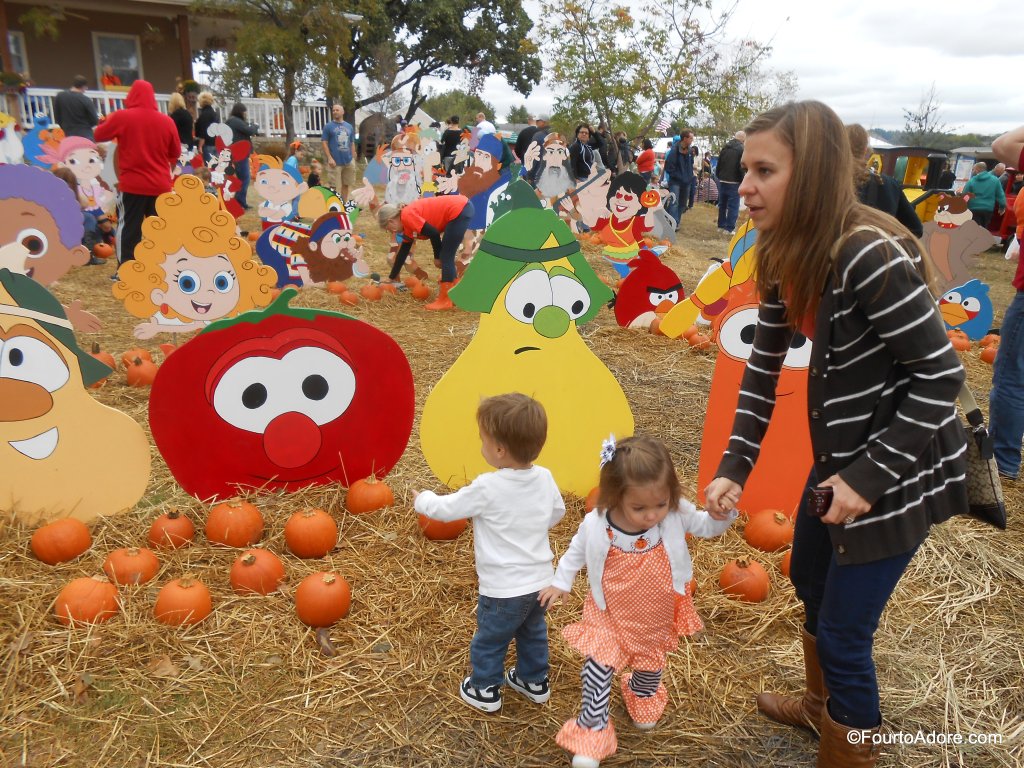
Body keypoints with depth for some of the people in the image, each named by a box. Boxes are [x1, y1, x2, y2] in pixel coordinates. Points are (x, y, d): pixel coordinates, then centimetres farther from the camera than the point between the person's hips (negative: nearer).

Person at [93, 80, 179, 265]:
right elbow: (176, 152, 10)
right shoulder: (167, 121, 1)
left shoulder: (122, 117, -5)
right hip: (160, 185, 2)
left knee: (128, 228, 4)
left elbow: (99, 135, 8)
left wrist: (109, 120, 25)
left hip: (132, 185, -2)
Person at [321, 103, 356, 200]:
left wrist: (353, 158, 11)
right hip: (335, 161, -5)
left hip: (348, 161, 5)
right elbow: (324, 143, -5)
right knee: (335, 187, -2)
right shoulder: (328, 126, -1)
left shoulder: (349, 126, 12)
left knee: (346, 185, 13)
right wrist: (329, 158, -15)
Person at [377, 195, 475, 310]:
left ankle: (445, 301, 2)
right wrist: (393, 279, 31)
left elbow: (433, 233, -15)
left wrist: (437, 257, 0)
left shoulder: (407, 215, -10)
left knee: (446, 257, -4)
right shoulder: (408, 226, 17)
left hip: (460, 210, -9)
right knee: (447, 257, 16)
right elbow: (403, 252, 26)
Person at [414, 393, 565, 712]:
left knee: (489, 640, 19)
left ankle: (485, 690, 38)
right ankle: (535, 682, 47)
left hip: (503, 589, -6)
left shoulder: (486, 488, -25)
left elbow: (446, 509, -11)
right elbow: (557, 512, 10)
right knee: (533, 633, 29)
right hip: (541, 581, 6)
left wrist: (422, 499, 8)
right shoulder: (544, 478, -9)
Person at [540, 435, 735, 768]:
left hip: (657, 616, 2)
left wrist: (721, 515, -32)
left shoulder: (675, 515, -29)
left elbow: (705, 526, -10)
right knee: (597, 665, -5)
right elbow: (576, 551, -7)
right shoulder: (595, 524, -29)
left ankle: (642, 694, 61)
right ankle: (592, 727, 19)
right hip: (609, 614, -2)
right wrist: (561, 581, 3)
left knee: (651, 661, 27)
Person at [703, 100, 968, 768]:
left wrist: (871, 475, -23)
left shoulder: (867, 255, -29)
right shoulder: (787, 256, -3)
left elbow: (941, 374, -24)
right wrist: (735, 466, -5)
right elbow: (764, 367, 2)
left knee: (842, 631, 4)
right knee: (809, 582, 26)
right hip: (840, 457, 9)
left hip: (899, 469, -9)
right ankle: (823, 705, 54)